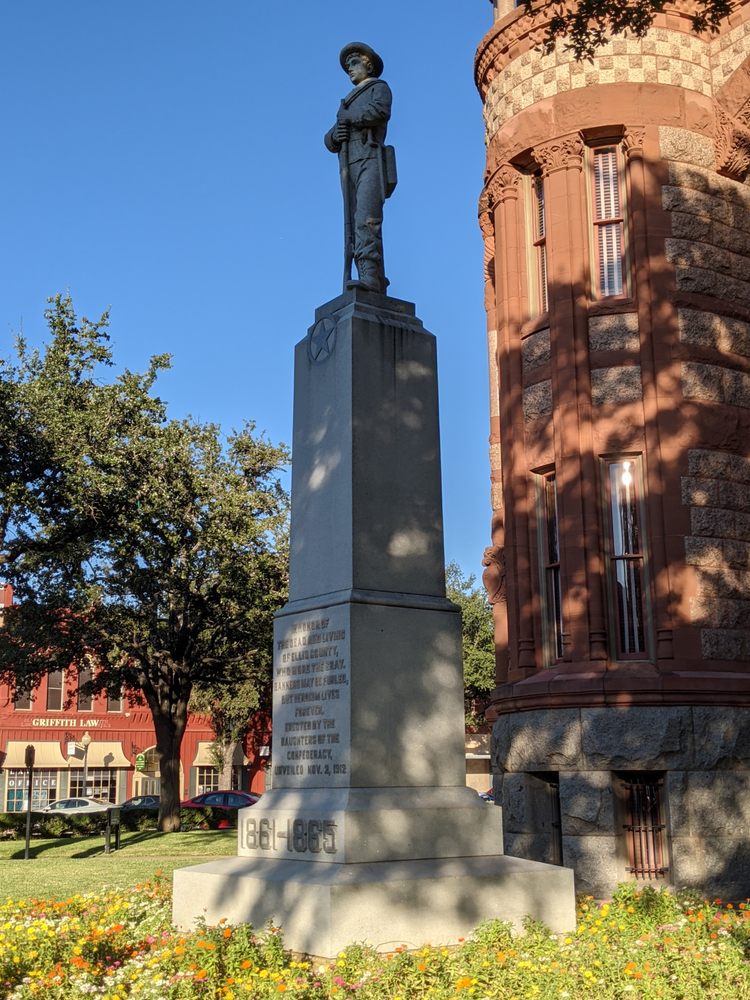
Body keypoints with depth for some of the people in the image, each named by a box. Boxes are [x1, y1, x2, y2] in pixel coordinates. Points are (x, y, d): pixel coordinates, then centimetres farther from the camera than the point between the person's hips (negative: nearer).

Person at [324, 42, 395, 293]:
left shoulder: (380, 88, 13)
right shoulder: (349, 102, 34)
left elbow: (379, 112, -12)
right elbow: (330, 142, 25)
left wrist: (347, 118, 0)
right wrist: (335, 135, 0)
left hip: (370, 162, -7)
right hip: (349, 167, 7)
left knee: (366, 219, -23)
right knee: (355, 226, -5)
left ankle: (369, 277, -34)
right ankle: (376, 281, -9)